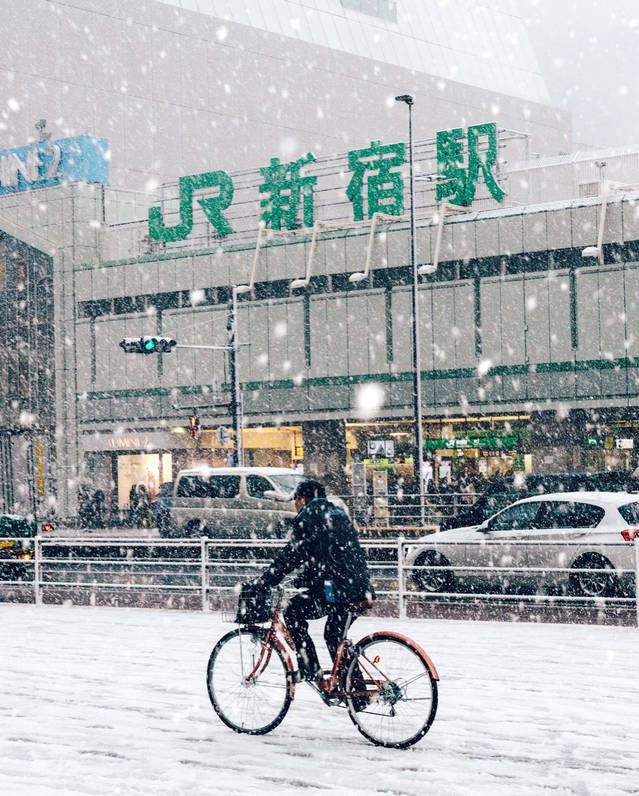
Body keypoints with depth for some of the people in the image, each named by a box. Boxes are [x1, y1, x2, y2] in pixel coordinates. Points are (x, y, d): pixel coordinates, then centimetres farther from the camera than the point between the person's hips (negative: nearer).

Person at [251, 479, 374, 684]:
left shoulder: (309, 516, -3)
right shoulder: (338, 514, 23)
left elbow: (291, 554, -7)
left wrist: (263, 582, -1)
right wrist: (305, 578, 40)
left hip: (335, 589, -8)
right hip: (359, 588, 9)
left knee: (293, 613, 5)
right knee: (334, 635, 20)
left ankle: (310, 670, -1)